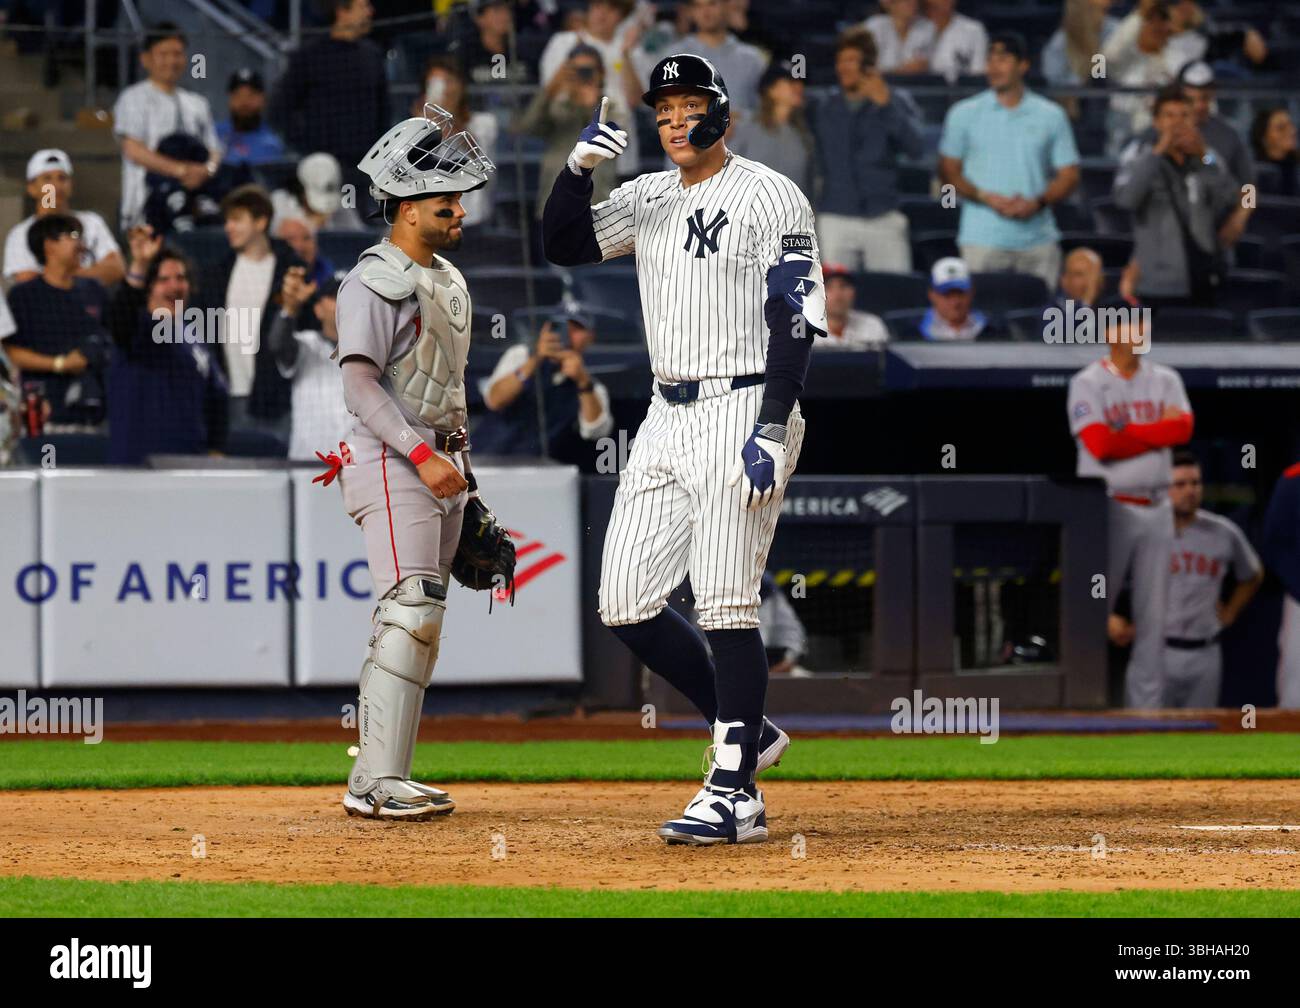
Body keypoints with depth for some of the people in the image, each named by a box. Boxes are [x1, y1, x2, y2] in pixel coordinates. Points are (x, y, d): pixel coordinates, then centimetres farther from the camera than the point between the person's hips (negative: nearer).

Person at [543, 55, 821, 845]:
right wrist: (578, 170, -9)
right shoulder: (649, 199, 14)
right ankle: (747, 732, 19)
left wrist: (773, 430, -21)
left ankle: (736, 794, -7)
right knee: (625, 603, 4)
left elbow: (796, 321, -13)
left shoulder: (770, 197, -7)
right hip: (669, 418, 8)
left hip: (744, 411, -8)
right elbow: (564, 245, 10)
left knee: (726, 603, -10)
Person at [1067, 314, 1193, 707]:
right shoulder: (1088, 384, -3)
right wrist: (1158, 428, -9)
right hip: (1109, 508, -5)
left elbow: (1183, 429, -6)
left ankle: (1146, 706, 10)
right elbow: (1100, 444, -17)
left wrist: (1126, 431, -12)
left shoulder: (1165, 380, 11)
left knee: (1154, 616, 5)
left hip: (1156, 510, 5)